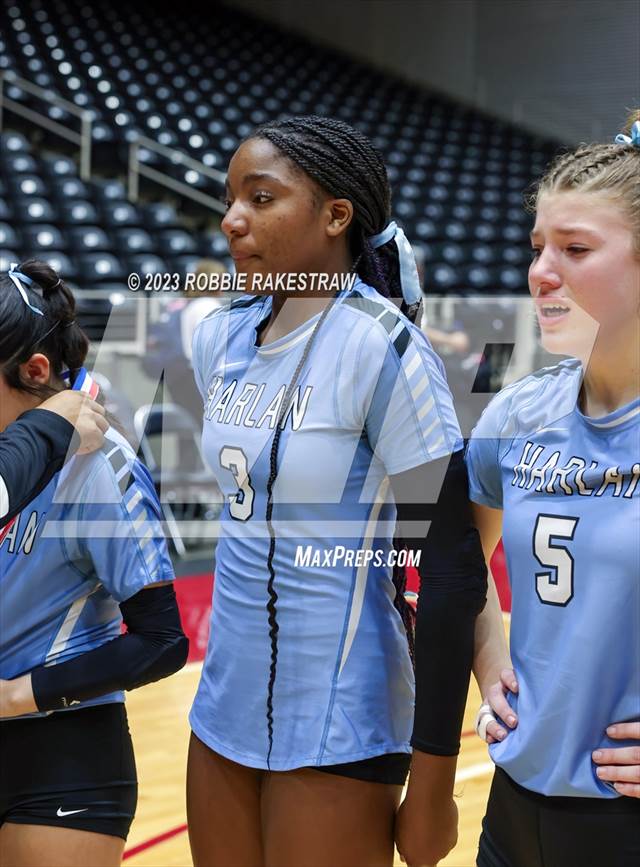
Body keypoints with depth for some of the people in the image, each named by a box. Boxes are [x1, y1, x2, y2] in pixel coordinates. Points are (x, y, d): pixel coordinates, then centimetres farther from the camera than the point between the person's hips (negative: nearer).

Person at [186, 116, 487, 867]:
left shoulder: (381, 345, -17)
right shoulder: (218, 337, 3)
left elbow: (451, 570, -17)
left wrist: (432, 784, -16)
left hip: (335, 728, -6)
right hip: (227, 704, 7)